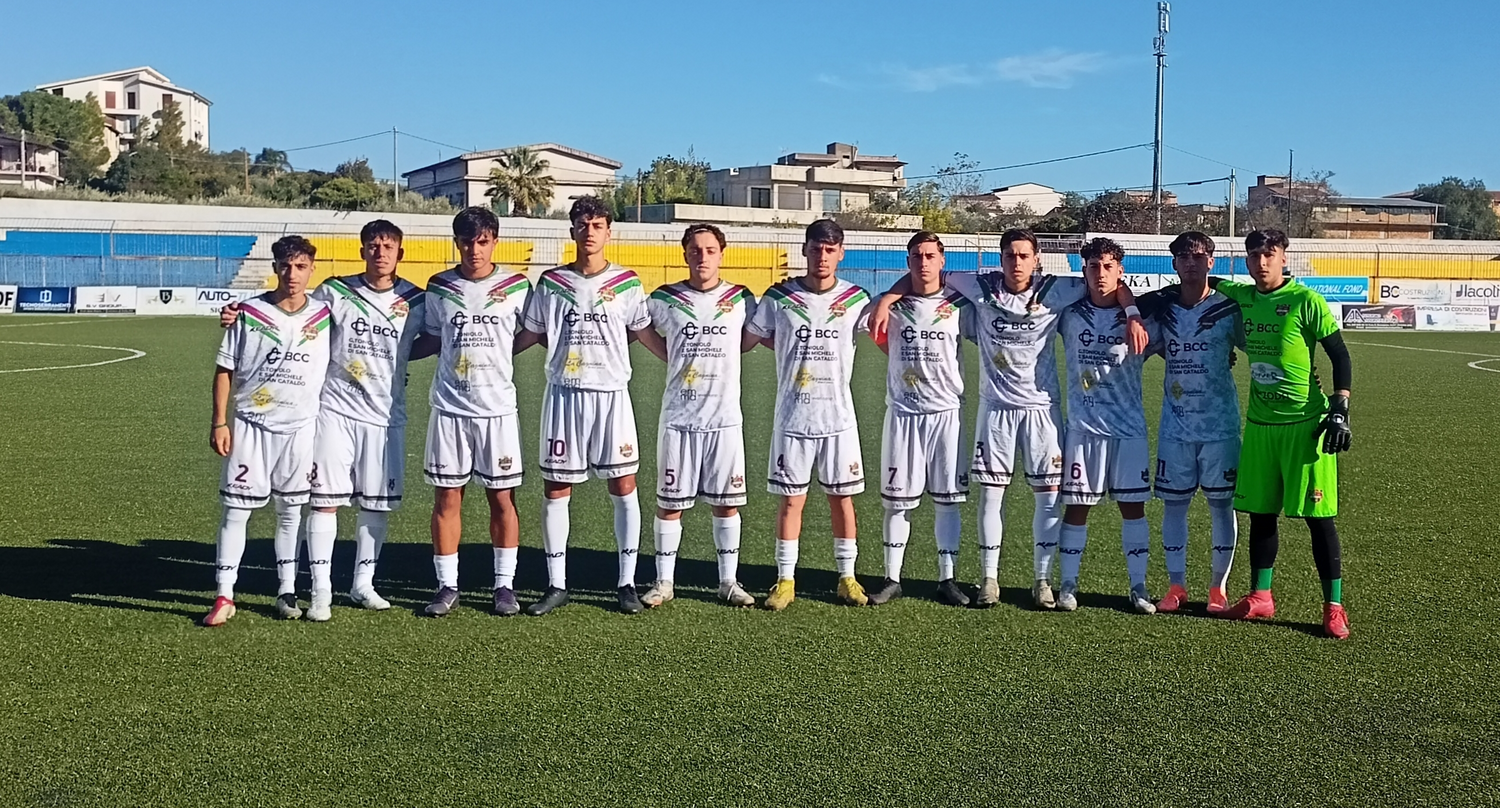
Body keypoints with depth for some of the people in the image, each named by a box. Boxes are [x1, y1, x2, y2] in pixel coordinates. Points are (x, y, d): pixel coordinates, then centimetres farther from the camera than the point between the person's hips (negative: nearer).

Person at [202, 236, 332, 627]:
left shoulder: (324, 316, 2)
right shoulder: (250, 313, -3)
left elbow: (336, 370, 10)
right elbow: (224, 370, 1)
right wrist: (219, 422, -4)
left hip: (300, 427, 2)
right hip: (250, 424, -1)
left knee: (291, 511, 9)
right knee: (236, 509, -1)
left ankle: (287, 591, 20)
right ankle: (224, 596, 5)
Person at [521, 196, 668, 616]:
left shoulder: (627, 284, 3)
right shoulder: (551, 283, 4)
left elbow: (645, 333, 13)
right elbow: (530, 334, 13)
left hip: (612, 395, 0)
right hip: (563, 395, 1)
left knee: (624, 487, 0)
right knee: (556, 490, 3)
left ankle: (627, 582, 10)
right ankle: (556, 584, 13)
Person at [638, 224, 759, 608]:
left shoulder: (742, 299, 3)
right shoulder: (664, 299, 0)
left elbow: (750, 340, 19)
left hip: (725, 419, 1)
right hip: (678, 418, -1)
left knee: (726, 503, 6)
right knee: (669, 503, 4)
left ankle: (729, 581, 18)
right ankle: (664, 582, 15)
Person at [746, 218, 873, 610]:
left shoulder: (855, 300, 0)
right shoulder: (779, 298, -2)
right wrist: (798, 353, 2)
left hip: (838, 418, 1)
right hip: (792, 417, -1)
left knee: (842, 498, 8)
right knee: (790, 499, 4)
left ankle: (847, 577, 20)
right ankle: (785, 580, 13)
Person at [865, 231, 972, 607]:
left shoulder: (959, 305, 0)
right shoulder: (891, 306, 1)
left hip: (946, 411, 0)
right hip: (903, 412, 0)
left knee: (947, 500, 4)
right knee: (897, 500, 3)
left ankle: (947, 579, 14)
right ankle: (892, 579, 13)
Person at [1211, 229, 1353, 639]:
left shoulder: (1306, 302, -10)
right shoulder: (1240, 297, 5)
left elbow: (1340, 356, -7)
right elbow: (1209, 284, 27)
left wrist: (1340, 410, -13)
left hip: (1305, 423, -5)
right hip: (1259, 423, 5)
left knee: (1318, 516, -2)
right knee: (1260, 511, 11)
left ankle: (1334, 607, 6)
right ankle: (1260, 597, 24)